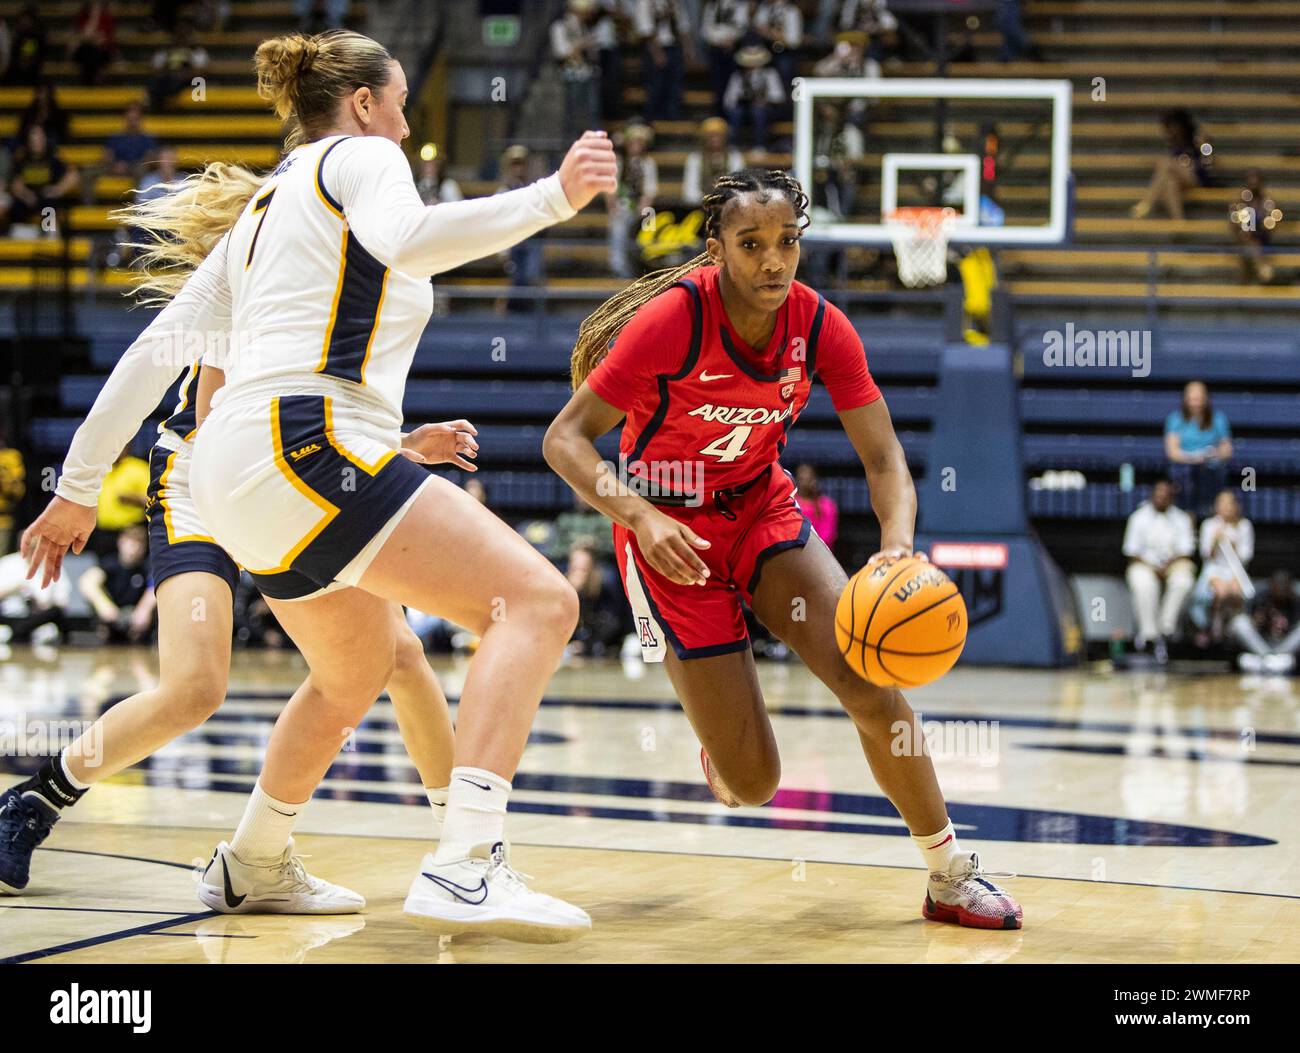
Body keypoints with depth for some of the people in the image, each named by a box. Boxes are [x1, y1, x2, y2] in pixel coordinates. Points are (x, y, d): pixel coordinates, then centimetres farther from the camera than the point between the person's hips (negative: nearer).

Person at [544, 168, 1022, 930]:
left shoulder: (821, 326, -12)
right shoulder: (671, 322, -24)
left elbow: (883, 455, -12)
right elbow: (566, 440, -20)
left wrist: (898, 544, -33)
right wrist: (638, 514, -38)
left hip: (764, 509, 4)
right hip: (671, 532, -4)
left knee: (873, 684, -16)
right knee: (754, 783, -7)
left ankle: (953, 876, 1)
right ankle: (726, 754, 34)